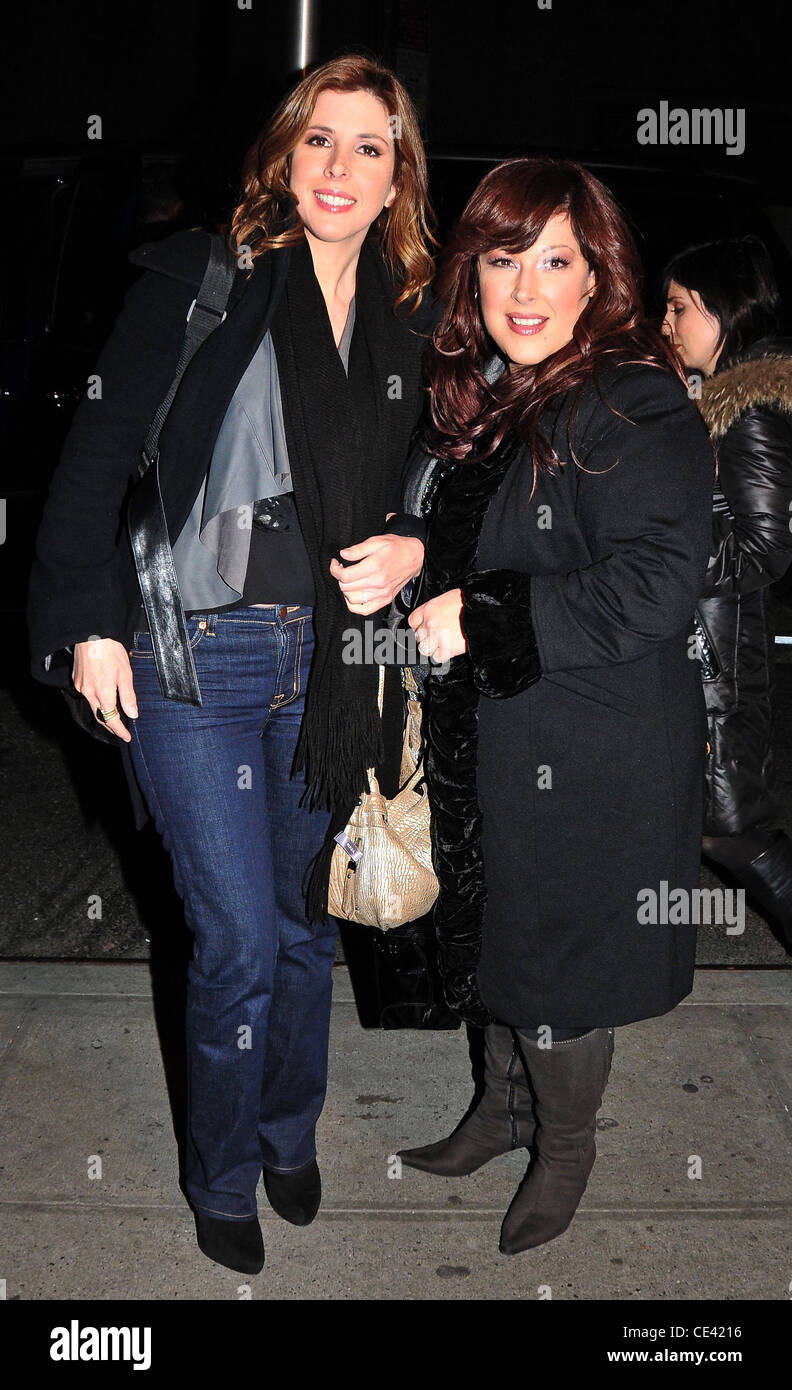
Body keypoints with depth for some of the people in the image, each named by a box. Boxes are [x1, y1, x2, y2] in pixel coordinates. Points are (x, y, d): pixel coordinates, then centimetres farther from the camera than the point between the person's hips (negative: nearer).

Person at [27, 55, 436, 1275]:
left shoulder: (404, 319, 8)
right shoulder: (203, 275, -6)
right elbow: (100, 452, -7)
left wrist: (409, 546, -3)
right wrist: (91, 623, -12)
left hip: (327, 660, 5)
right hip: (193, 658, -4)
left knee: (309, 924, 16)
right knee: (239, 944, 0)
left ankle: (290, 1136, 41)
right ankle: (221, 1180, 26)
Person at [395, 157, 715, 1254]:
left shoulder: (634, 408, -19)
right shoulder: (470, 392, 6)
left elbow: (657, 582, -28)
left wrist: (482, 618, -25)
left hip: (586, 761, -7)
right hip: (480, 742, 7)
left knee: (557, 959, 9)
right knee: (490, 939, 21)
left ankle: (566, 1151, 35)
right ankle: (504, 1107, 45)